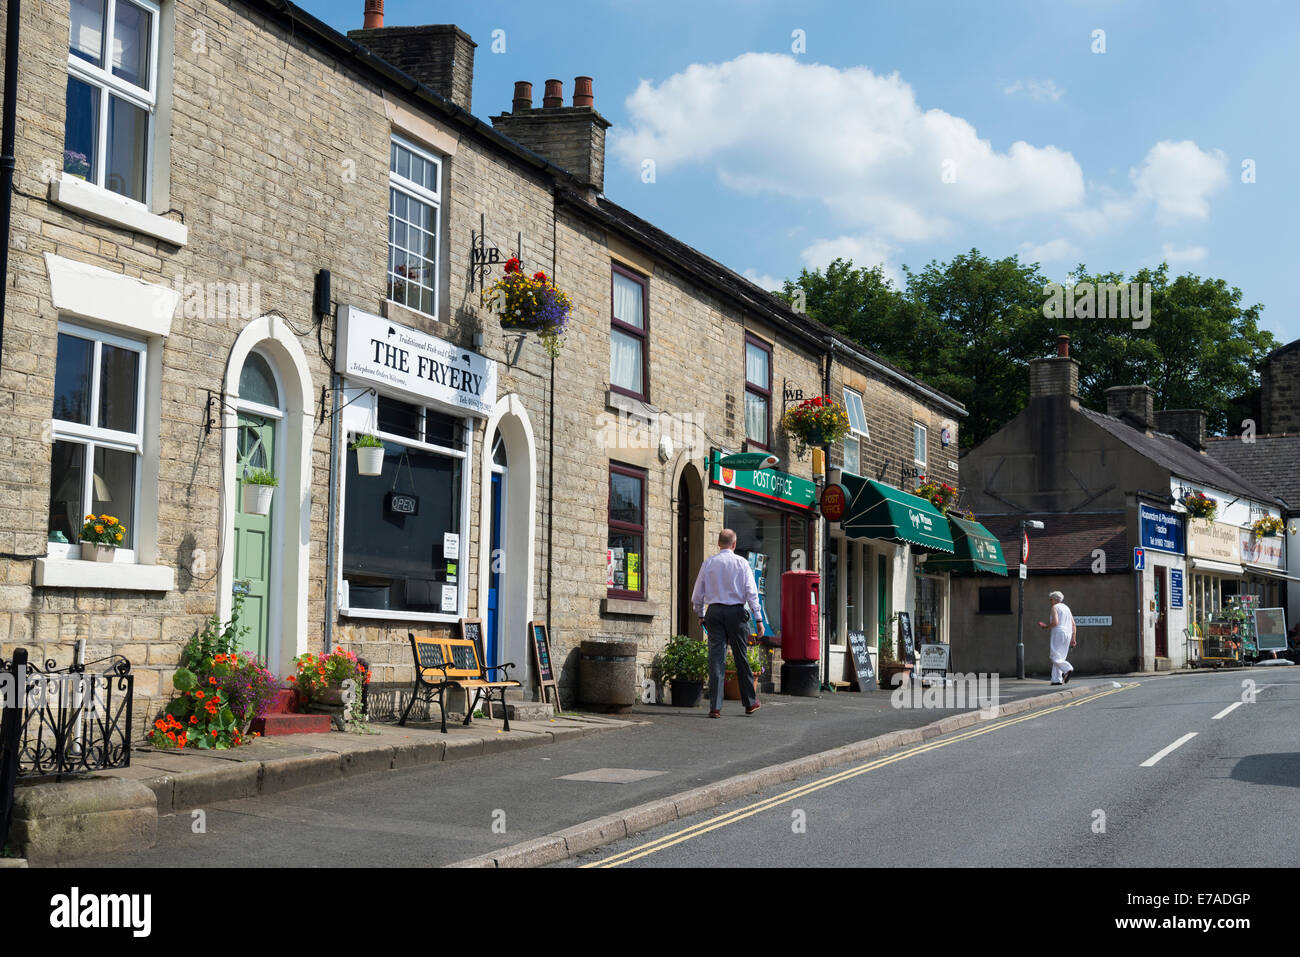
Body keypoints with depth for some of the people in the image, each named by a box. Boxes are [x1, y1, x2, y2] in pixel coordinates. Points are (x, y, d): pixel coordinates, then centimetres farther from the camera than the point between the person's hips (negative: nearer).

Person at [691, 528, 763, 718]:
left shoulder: (708, 563, 5)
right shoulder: (741, 563, 0)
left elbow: (697, 594, 7)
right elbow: (751, 592, -5)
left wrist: (700, 615, 21)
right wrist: (759, 619, -3)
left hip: (714, 611, 1)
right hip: (736, 611, -1)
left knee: (716, 659, 0)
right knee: (741, 658, 9)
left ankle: (715, 707, -4)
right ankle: (750, 703, 20)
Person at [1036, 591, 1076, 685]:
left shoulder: (1055, 607, -4)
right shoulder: (1067, 608, 19)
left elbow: (1055, 622, -18)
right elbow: (1073, 624, 13)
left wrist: (1046, 626, 0)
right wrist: (1074, 638, 11)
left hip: (1058, 634, -8)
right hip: (1067, 635, 8)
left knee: (1055, 657, -8)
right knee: (1059, 657, 10)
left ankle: (1068, 669, -31)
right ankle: (1057, 680, 2)